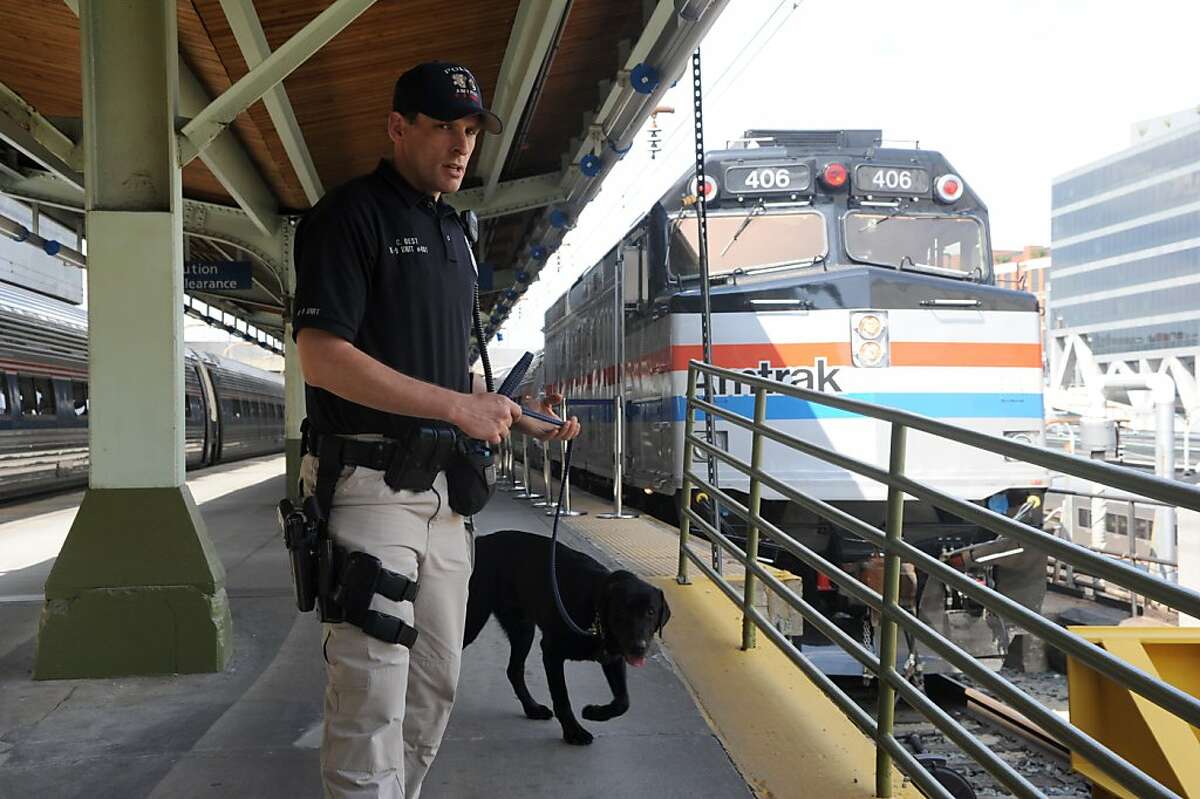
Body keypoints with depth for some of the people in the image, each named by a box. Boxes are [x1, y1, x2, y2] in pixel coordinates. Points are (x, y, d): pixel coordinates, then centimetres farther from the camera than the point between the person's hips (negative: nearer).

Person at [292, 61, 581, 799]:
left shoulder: (454, 233, 18)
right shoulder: (351, 214, -8)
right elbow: (322, 357, -19)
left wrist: (522, 423, 9)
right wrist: (458, 406, -19)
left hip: (444, 487, 8)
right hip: (369, 483, -8)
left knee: (436, 684, 14)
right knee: (373, 698, -6)